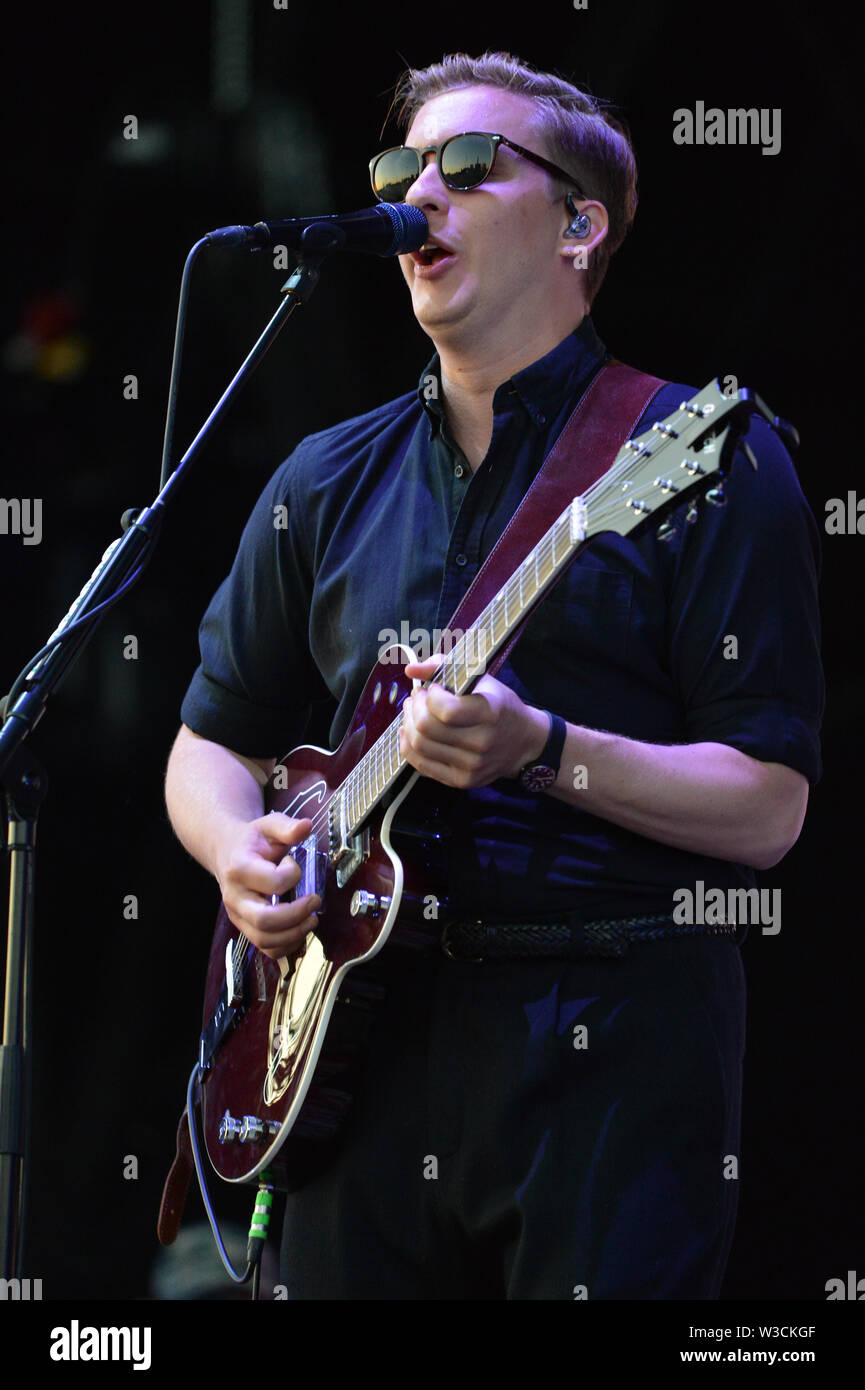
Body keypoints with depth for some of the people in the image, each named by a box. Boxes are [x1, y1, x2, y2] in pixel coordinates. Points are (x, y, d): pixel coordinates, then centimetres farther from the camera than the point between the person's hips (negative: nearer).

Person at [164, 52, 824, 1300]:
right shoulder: (328, 483, 14)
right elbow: (213, 741, 22)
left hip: (613, 1050, -5)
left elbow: (767, 810, -8)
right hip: (362, 1032, 5)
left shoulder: (706, 460, -3)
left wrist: (543, 753, -22)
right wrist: (240, 851, 0)